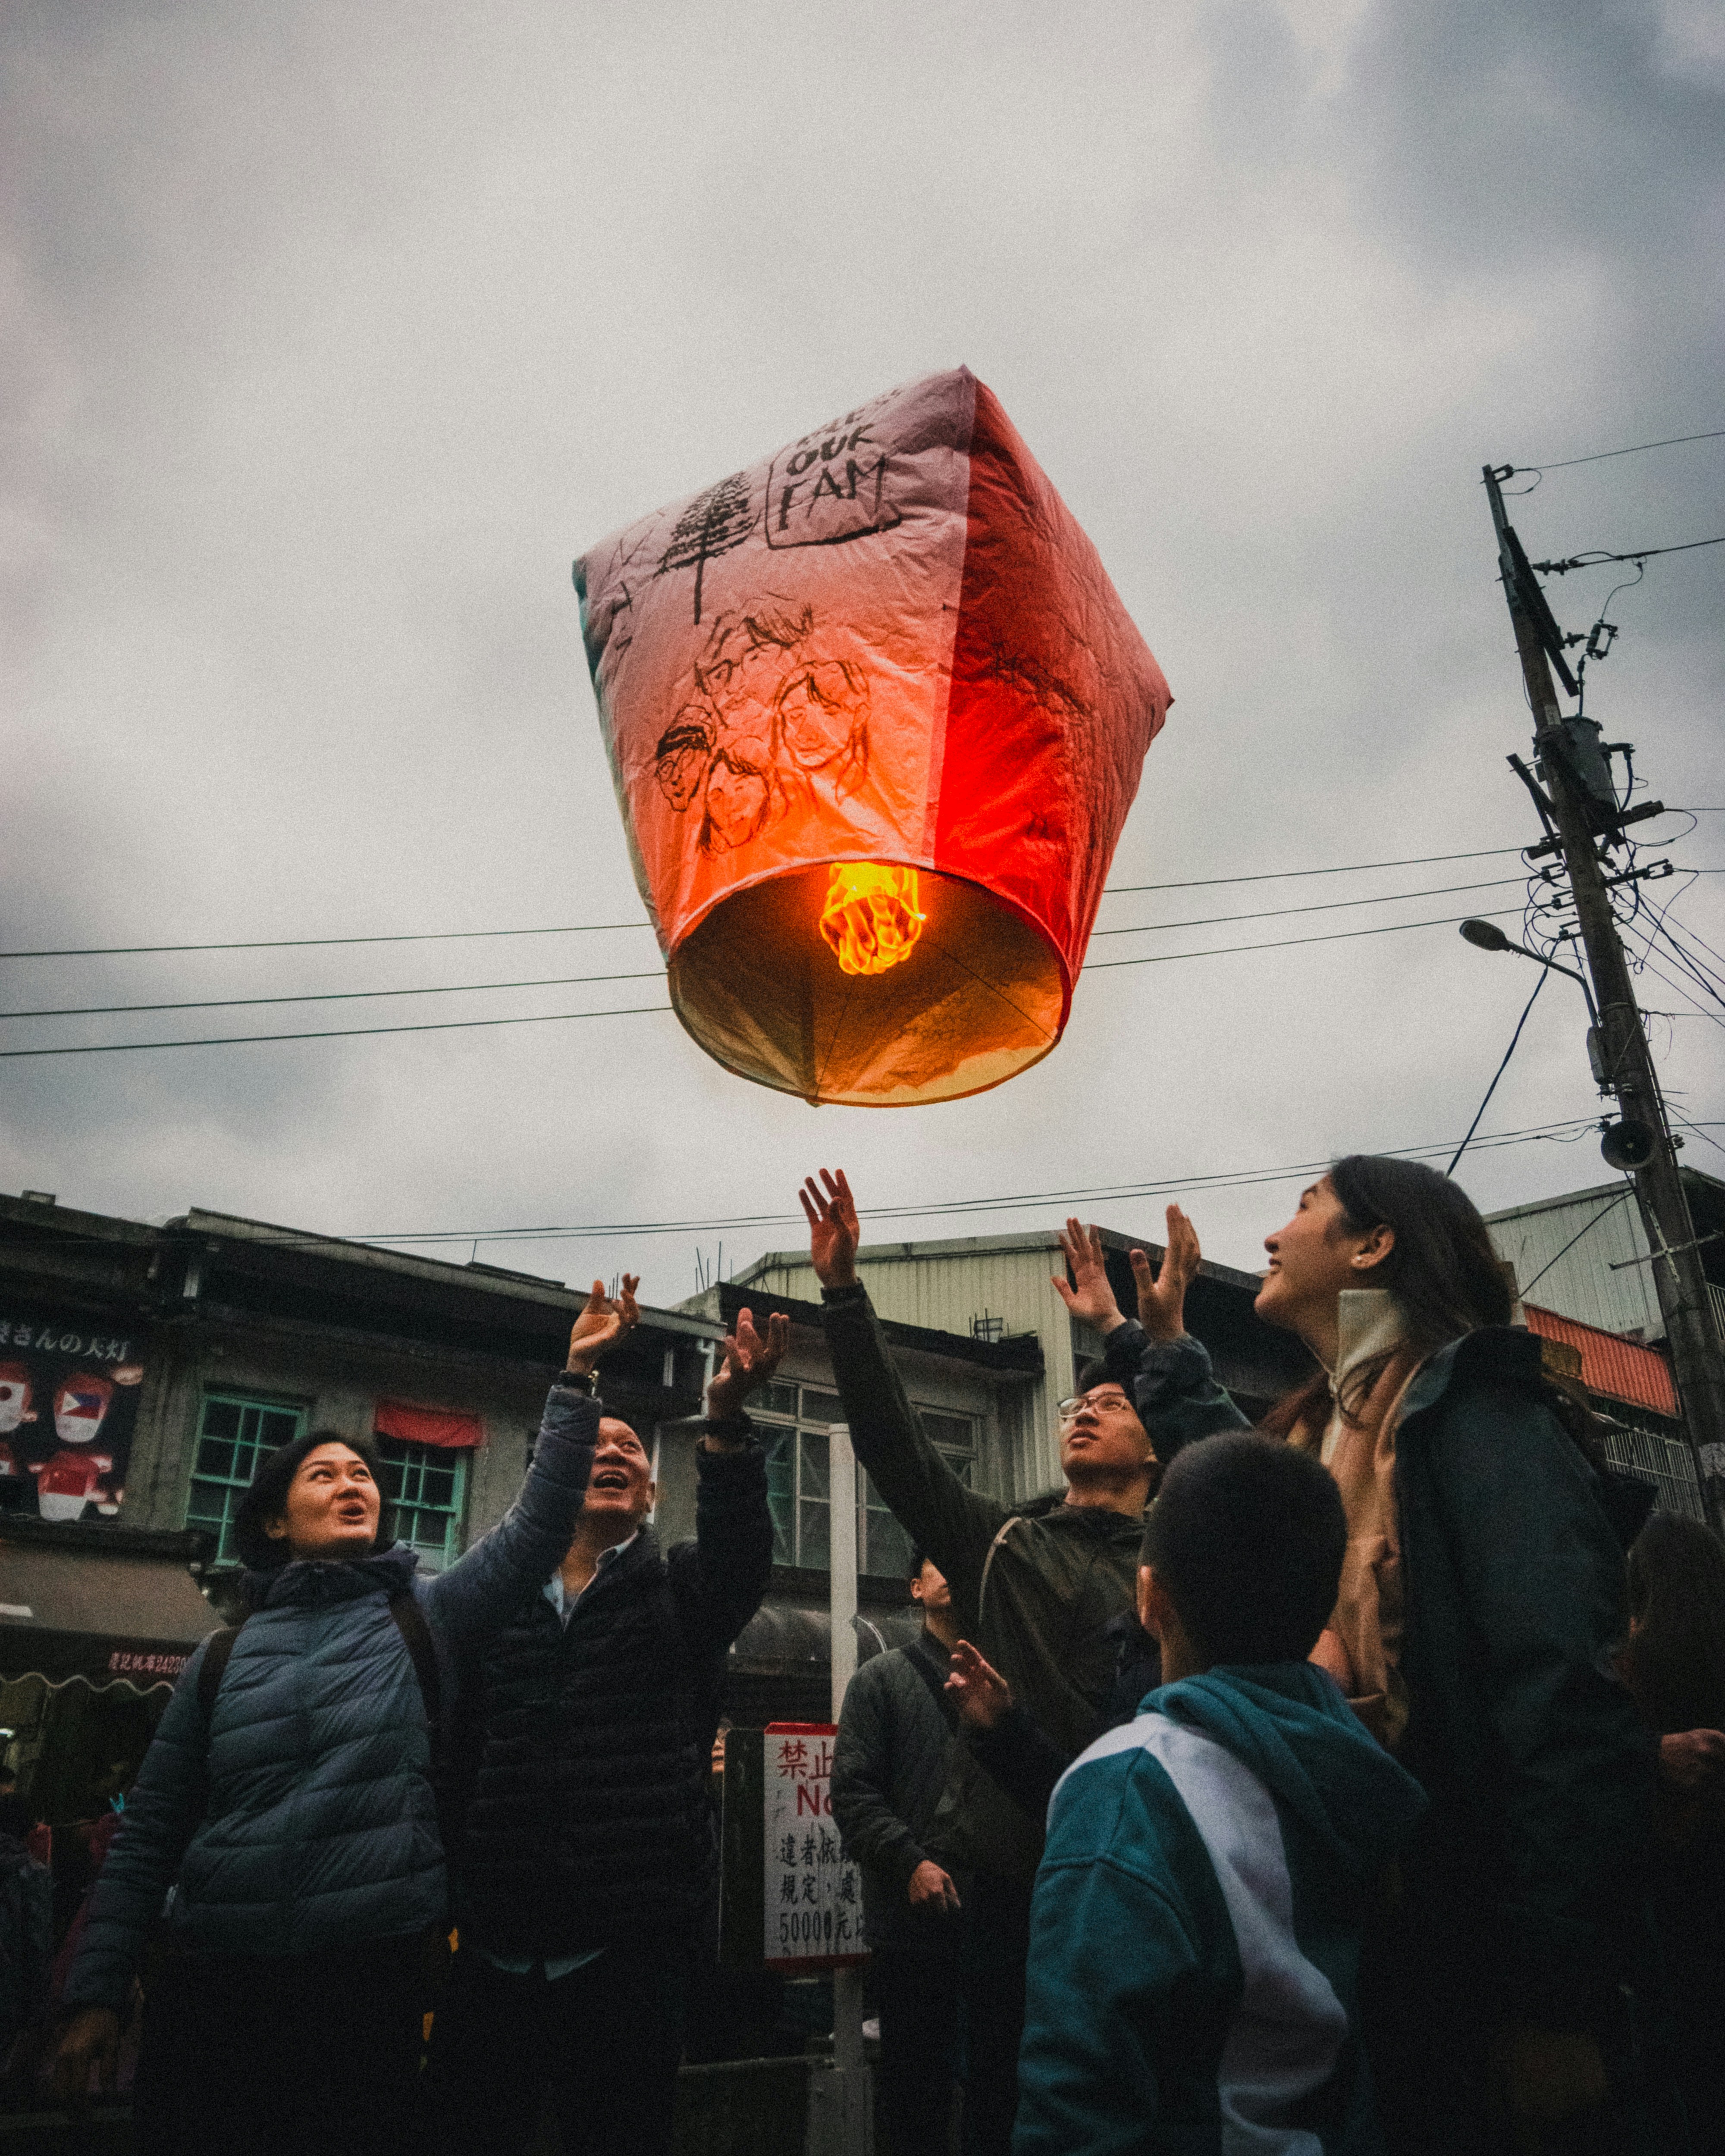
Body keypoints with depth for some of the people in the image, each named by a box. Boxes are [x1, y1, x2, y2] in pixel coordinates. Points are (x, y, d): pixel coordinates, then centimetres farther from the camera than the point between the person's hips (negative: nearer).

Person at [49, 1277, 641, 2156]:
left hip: (373, 1977, -1)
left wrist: (576, 1377, -14)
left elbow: (537, 1524, -8)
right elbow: (148, 1835, 9)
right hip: (216, 1984, 1)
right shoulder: (224, 1656, 8)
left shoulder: (424, 1618, 4)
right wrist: (96, 1992, 3)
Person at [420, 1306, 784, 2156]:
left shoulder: (679, 1590, 5)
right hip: (497, 1951, 2)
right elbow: (458, 1760, 8)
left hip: (629, 1949, -1)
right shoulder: (501, 1602, 10)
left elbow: (738, 1545, -18)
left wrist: (726, 1420, -36)